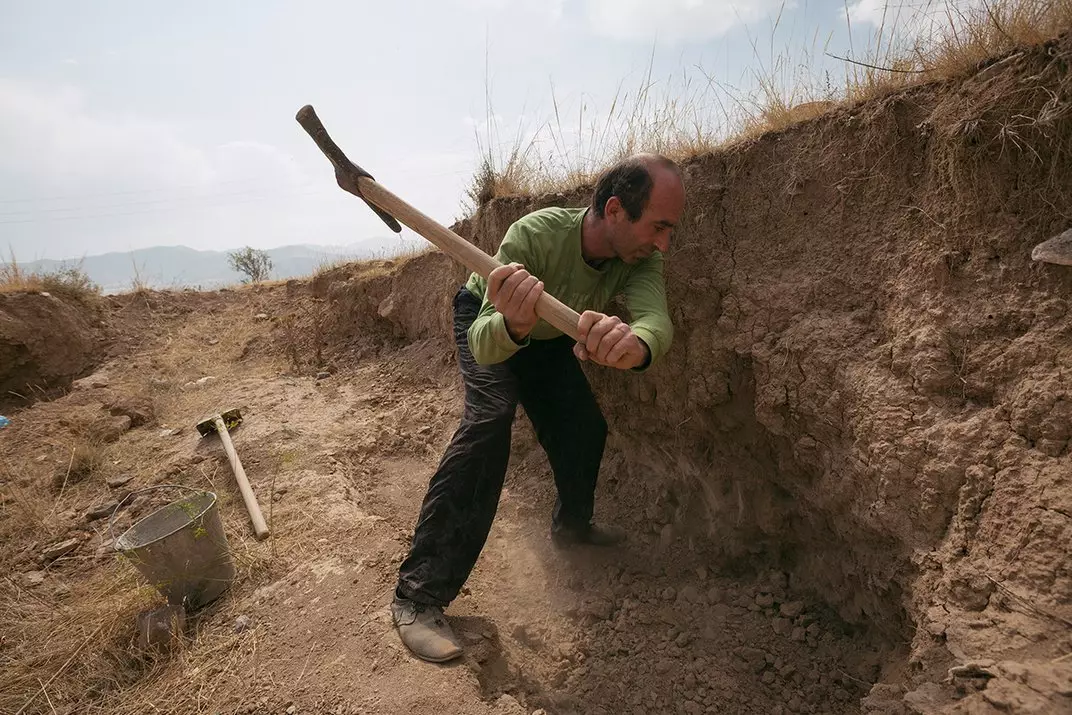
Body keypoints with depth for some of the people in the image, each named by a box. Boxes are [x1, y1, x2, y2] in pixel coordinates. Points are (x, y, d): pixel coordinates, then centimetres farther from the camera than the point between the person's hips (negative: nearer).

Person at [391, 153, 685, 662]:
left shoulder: (640, 257, -26)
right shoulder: (534, 235, -40)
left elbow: (656, 320, -45)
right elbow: (484, 348, -44)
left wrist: (635, 342, -69)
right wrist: (512, 325, -68)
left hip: (547, 336, 6)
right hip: (489, 319, -5)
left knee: (586, 427, 4)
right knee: (488, 420, -28)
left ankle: (571, 524, 35)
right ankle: (419, 594, -23)